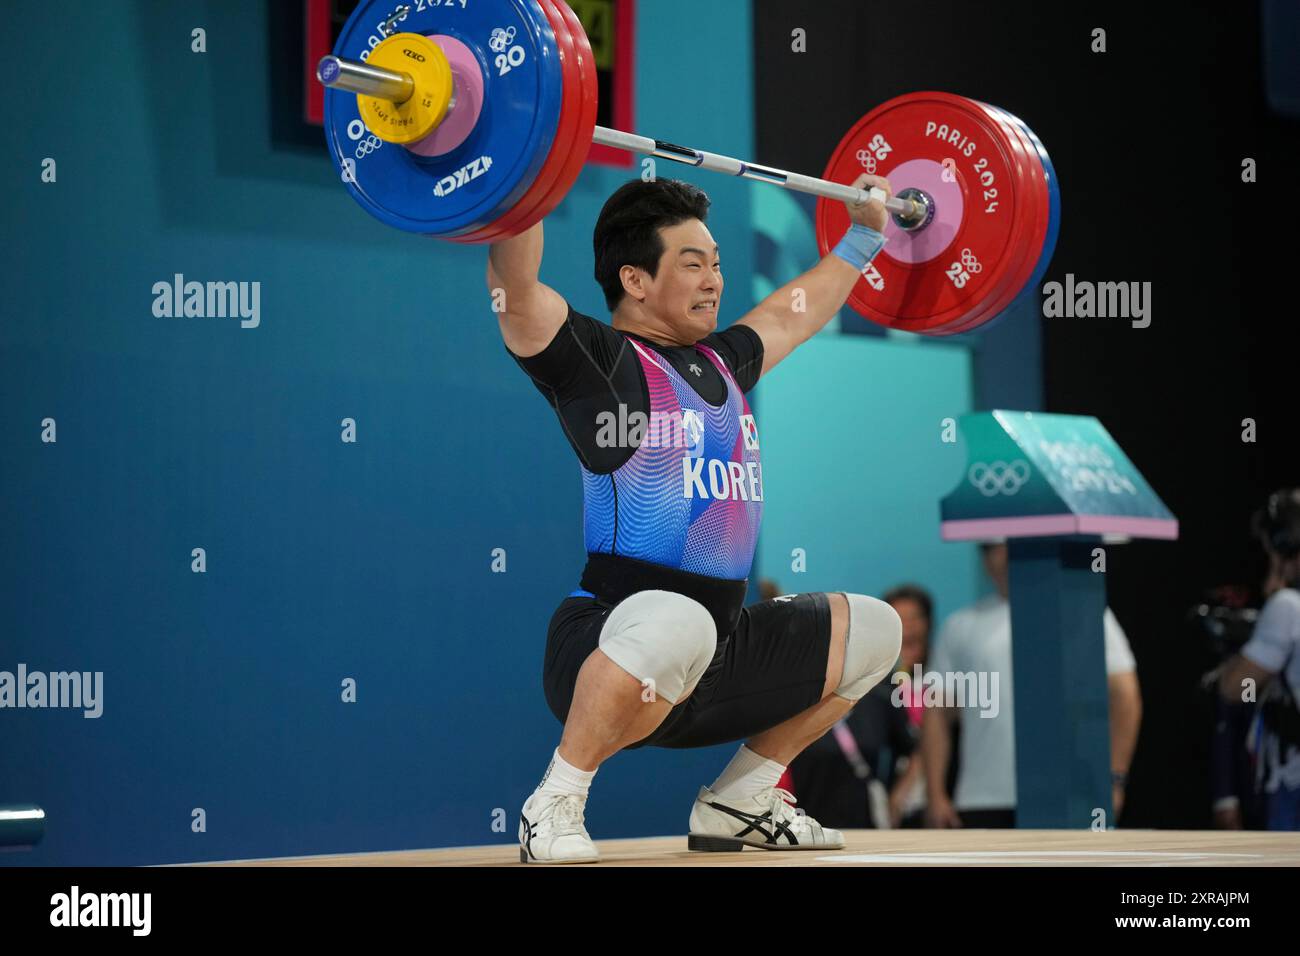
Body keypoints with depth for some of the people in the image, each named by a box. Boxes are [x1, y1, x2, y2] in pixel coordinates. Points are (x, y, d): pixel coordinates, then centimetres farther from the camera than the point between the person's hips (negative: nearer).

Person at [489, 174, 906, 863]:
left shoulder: (721, 364, 17)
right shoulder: (598, 361, -7)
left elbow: (792, 312, 37)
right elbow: (514, 285, -23)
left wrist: (863, 234, 45)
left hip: (718, 654, 9)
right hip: (614, 653, -9)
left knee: (871, 630, 17)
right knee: (675, 624, -42)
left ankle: (736, 803, 19)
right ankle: (553, 808, -19)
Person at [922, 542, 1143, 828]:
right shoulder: (962, 625, 14)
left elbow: (1125, 696, 3)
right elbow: (938, 712, 12)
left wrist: (1114, 780, -7)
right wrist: (935, 794, 3)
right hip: (981, 802, 2)